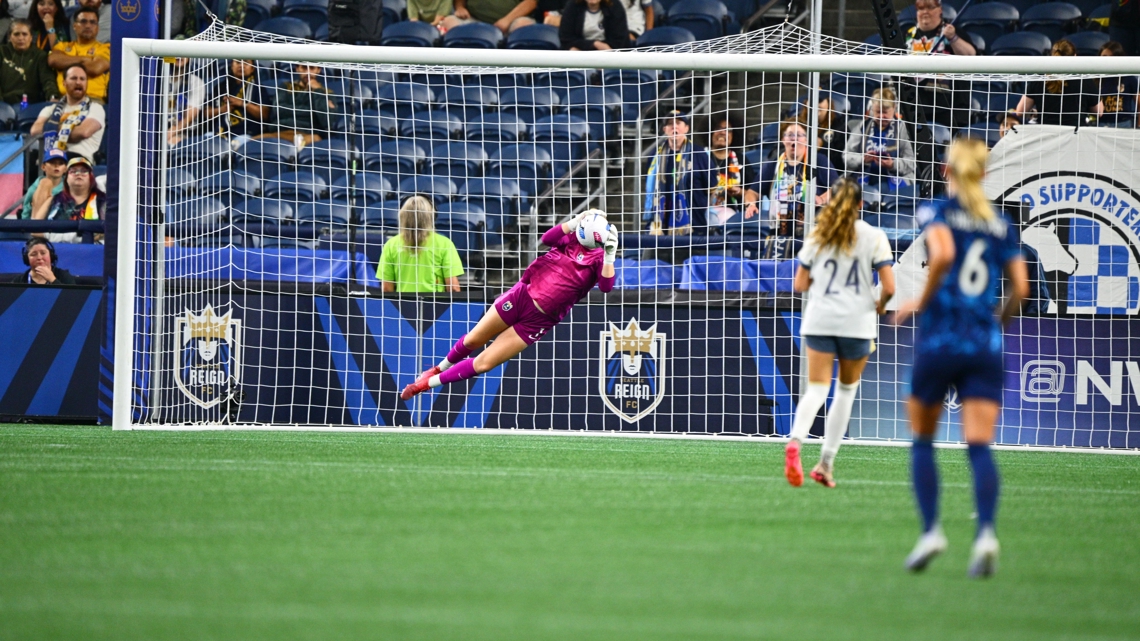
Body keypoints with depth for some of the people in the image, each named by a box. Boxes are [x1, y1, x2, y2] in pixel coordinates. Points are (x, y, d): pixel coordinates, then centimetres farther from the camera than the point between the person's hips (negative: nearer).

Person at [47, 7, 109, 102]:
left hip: (93, 98, -2)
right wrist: (83, 59, 2)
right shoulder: (63, 46, 23)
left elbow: (95, 69, -5)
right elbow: (53, 60, 1)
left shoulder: (105, 48, 13)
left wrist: (67, 63, 6)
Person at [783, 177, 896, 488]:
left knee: (816, 389, -2)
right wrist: (880, 305, 13)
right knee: (847, 389, 16)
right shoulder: (874, 237, -2)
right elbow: (889, 286, -8)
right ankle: (826, 463, 12)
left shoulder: (817, 236, 6)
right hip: (857, 322, -1)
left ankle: (795, 442, -32)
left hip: (818, 321, 1)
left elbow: (800, 284, 8)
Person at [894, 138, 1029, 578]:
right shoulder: (1001, 225, 11)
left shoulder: (935, 213, -1)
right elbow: (1020, 287, 6)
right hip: (985, 345, 2)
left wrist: (922, 303, -8)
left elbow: (943, 254, -21)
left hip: (938, 339, -2)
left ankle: (931, 530, 3)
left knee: (922, 442, 14)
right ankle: (986, 532, -25)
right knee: (980, 446, -5)